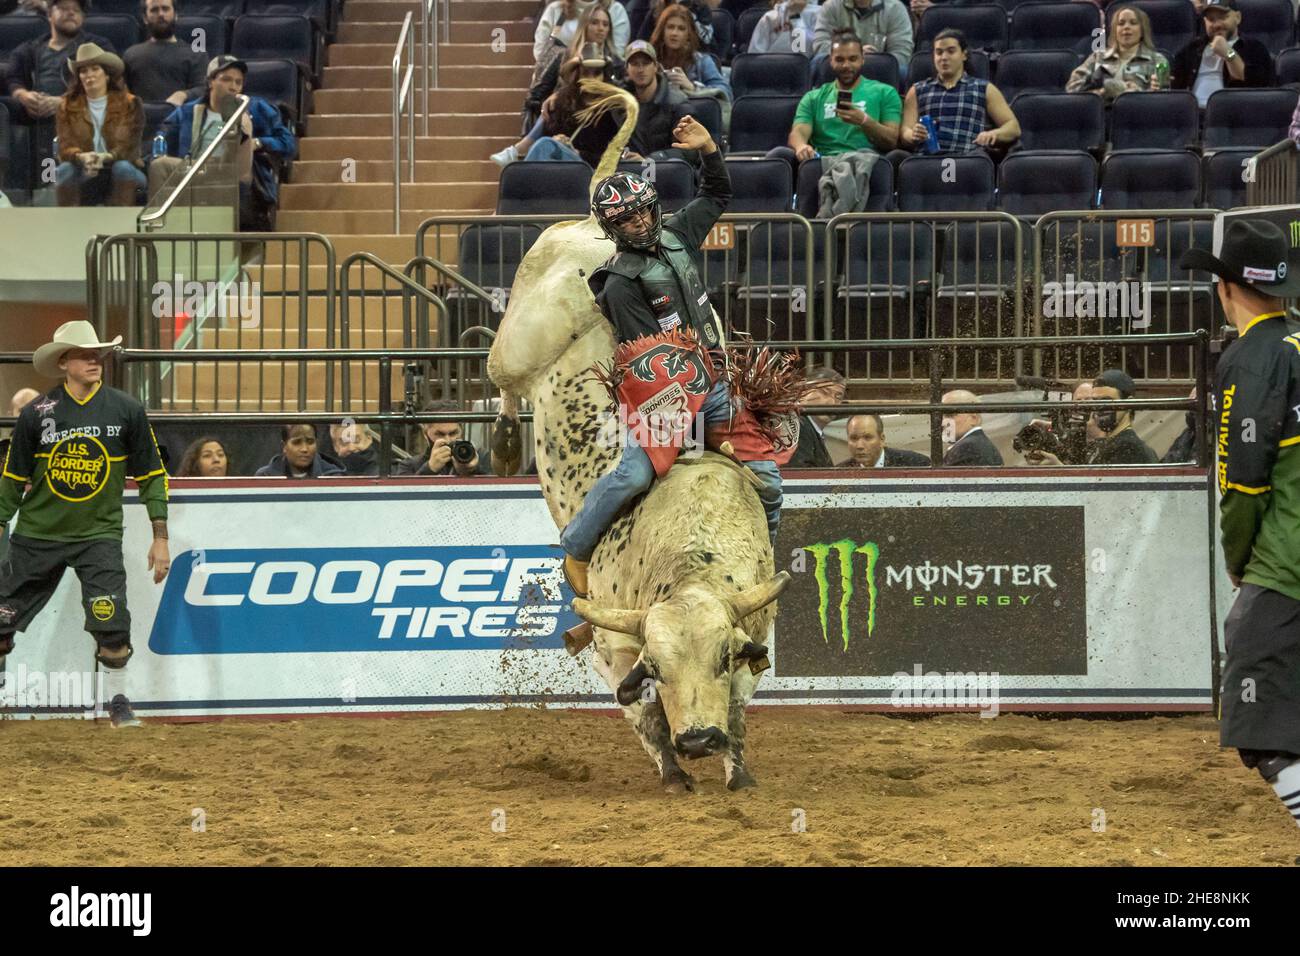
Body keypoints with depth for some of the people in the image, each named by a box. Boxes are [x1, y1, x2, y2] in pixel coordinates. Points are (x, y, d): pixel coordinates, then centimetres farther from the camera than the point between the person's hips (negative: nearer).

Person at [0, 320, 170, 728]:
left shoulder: (126, 410, -4)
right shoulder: (37, 414, -3)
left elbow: (151, 476, 3)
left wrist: (160, 537, 0)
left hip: (99, 535, -1)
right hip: (37, 536, 1)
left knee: (110, 622, -16)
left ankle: (117, 701, 4)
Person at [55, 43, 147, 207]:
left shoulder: (130, 104, 1)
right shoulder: (68, 107, 6)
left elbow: (130, 146, -11)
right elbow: (65, 147, -7)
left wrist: (107, 157, -33)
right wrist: (82, 157, -32)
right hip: (84, 177, 1)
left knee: (123, 167, -33)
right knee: (65, 170, -30)